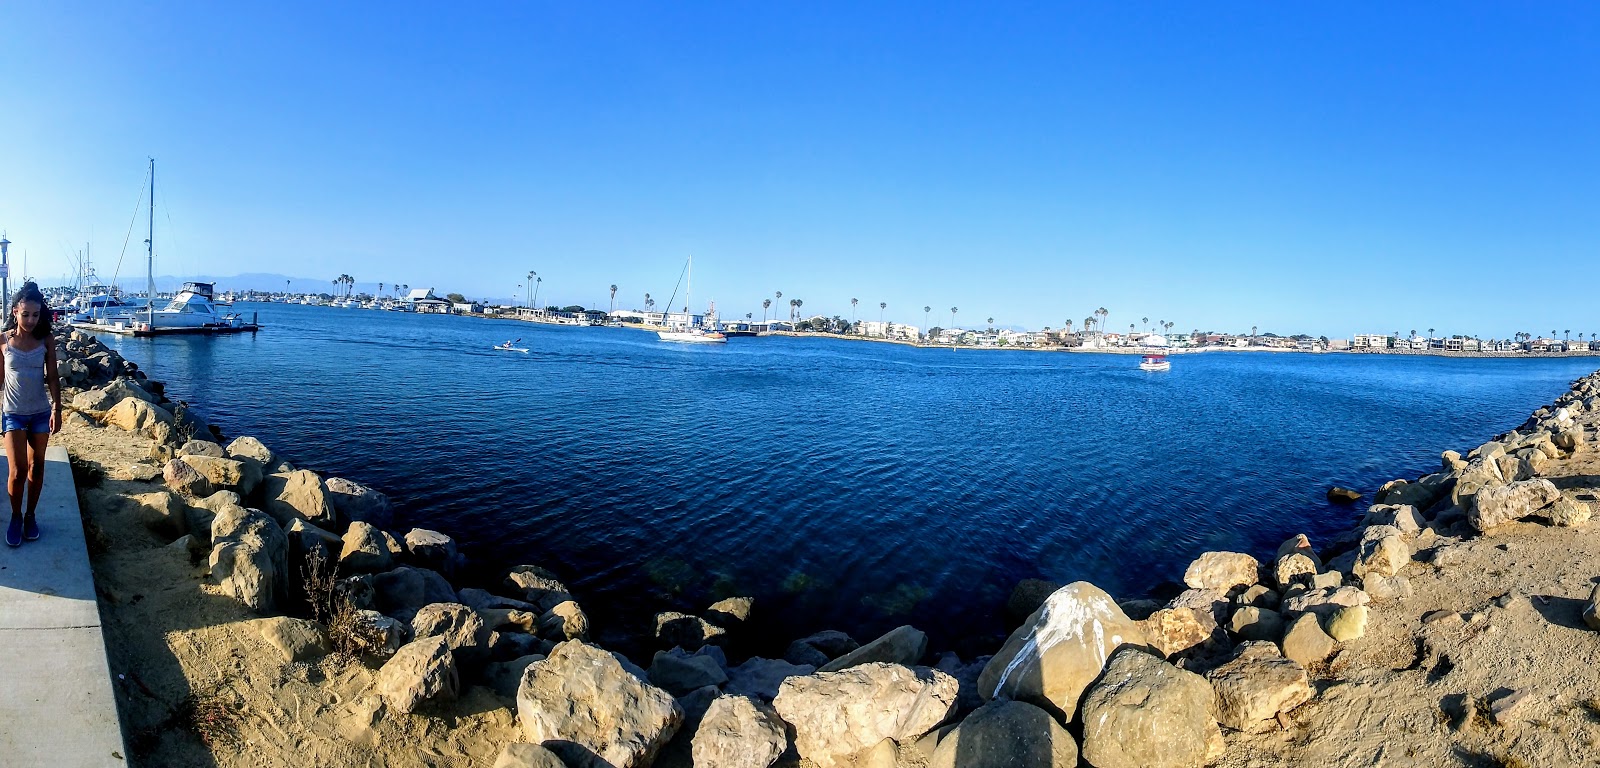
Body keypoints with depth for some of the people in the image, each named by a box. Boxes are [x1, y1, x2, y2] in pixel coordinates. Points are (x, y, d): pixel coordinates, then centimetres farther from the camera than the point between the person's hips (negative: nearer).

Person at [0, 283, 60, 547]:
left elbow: (52, 377, -2)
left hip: (41, 412, 1)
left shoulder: (46, 340, -4)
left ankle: (31, 515, 24)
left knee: (36, 467, 10)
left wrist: (56, 409, -8)